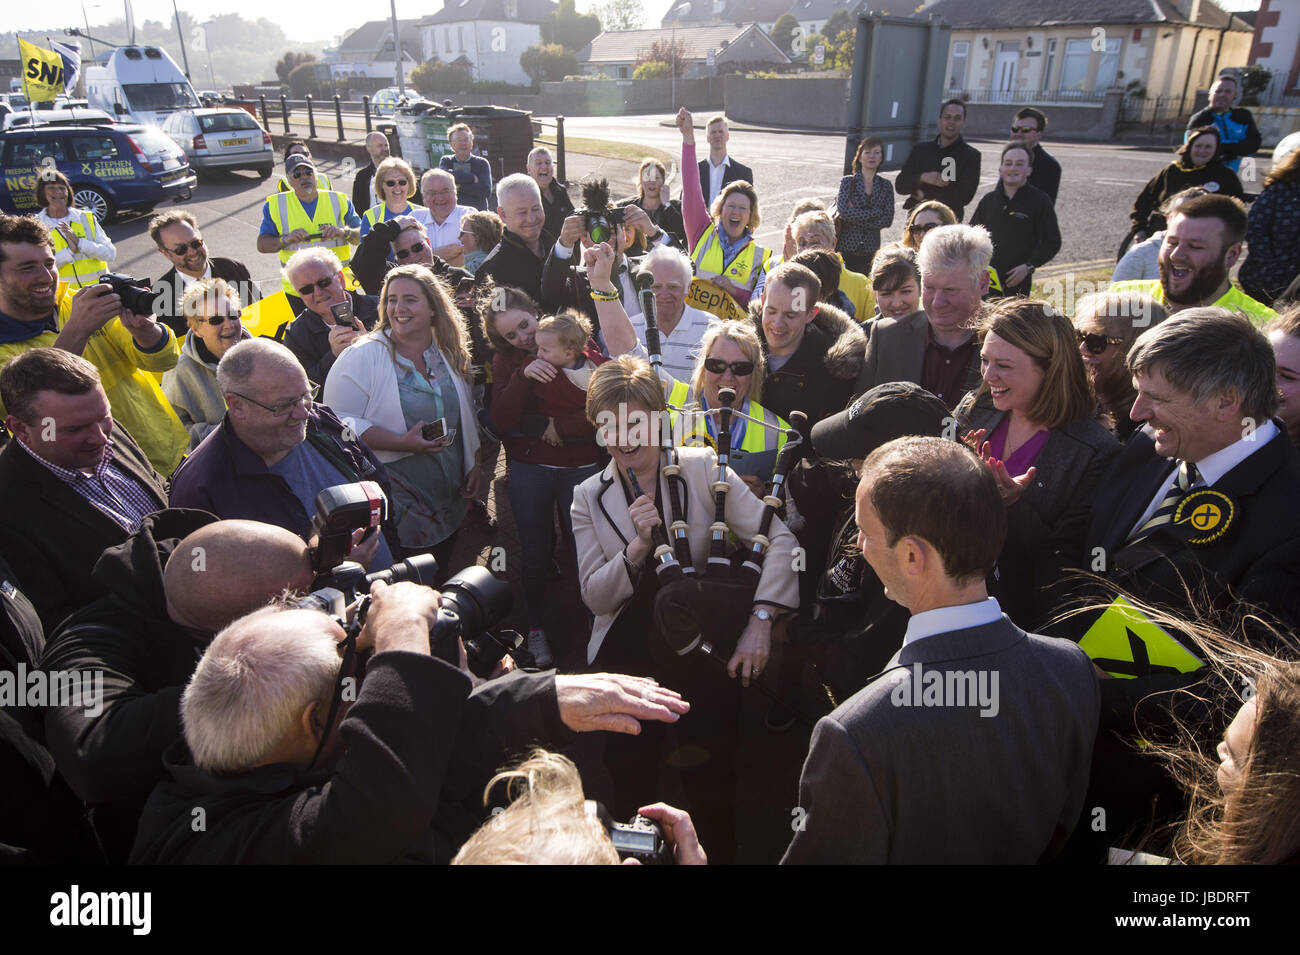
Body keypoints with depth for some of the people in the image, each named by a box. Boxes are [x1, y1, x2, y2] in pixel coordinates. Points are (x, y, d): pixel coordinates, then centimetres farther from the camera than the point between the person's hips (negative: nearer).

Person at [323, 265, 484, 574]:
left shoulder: (449, 352, 5)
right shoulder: (364, 356, -13)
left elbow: (467, 415, 16)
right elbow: (340, 421, -19)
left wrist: (475, 464, 10)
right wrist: (402, 443, -26)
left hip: (451, 495, 6)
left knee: (443, 574, 21)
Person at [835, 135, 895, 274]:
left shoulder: (885, 185, 9)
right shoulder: (848, 182, 3)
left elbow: (888, 220, -2)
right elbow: (843, 212, -14)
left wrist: (856, 218, -9)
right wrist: (875, 212, -10)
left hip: (871, 251, 2)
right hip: (846, 248, -2)